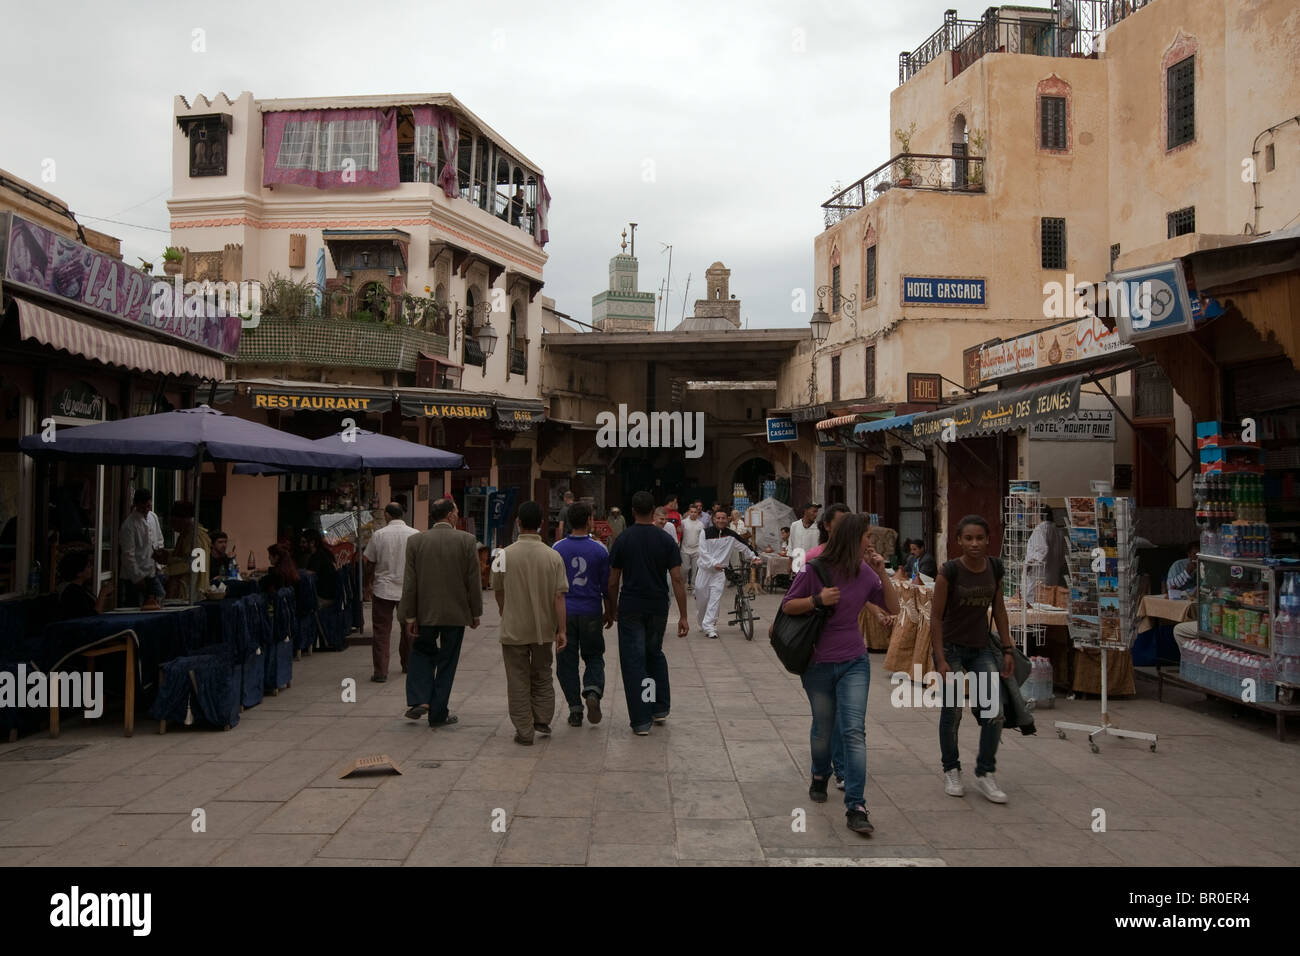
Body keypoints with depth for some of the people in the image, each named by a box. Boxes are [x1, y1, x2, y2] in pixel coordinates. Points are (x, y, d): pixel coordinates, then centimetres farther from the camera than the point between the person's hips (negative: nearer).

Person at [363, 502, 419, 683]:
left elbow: (368, 559, -2)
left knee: (381, 631, 3)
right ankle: (408, 664, 30)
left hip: (384, 590, -2)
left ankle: (380, 672, 0)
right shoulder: (416, 535, -4)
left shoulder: (378, 535, -8)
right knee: (409, 628, 18)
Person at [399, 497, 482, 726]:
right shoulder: (467, 540, -8)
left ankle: (418, 701, 7)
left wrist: (410, 616, 1)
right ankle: (438, 713, 16)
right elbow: (474, 581, -5)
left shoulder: (415, 541, -4)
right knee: (446, 662, 10)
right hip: (456, 613, -1)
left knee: (422, 652, 22)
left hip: (425, 612, 1)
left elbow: (409, 582, -4)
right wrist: (476, 613, 4)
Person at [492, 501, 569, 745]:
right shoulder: (553, 556, -7)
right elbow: (559, 597, -8)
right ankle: (542, 724, 22)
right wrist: (562, 630, -3)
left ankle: (524, 732, 8)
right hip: (543, 629, 2)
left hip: (513, 629, -1)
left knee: (518, 682, 6)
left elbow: (498, 591, 5)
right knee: (542, 678, 18)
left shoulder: (505, 555, -8)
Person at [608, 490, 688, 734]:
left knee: (633, 662, 2)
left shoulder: (623, 540, -4)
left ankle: (641, 721, 2)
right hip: (658, 608, 2)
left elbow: (613, 581, 0)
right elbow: (677, 580, -7)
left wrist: (613, 609, 15)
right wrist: (683, 616, -5)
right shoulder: (666, 540, -2)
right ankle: (660, 708, 20)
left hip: (630, 609, -2)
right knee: (655, 655, 23)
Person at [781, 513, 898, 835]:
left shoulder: (865, 572, -1)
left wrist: (881, 572, -9)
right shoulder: (814, 570, -11)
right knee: (823, 729, 14)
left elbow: (893, 608, 2)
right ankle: (820, 776, 44)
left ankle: (856, 808, -6)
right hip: (817, 663, -2)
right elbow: (787, 606, -5)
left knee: (854, 731, -9)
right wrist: (817, 600, -22)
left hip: (854, 663, 2)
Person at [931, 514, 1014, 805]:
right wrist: (941, 660, -16)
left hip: (982, 648, 4)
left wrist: (1007, 648, 6)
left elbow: (999, 610, 9)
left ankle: (984, 774, 12)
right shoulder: (949, 571, -16)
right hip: (951, 648, -4)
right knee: (952, 711, 3)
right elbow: (936, 616, -13)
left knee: (994, 712, -4)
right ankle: (951, 772, 22)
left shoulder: (995, 568, -3)